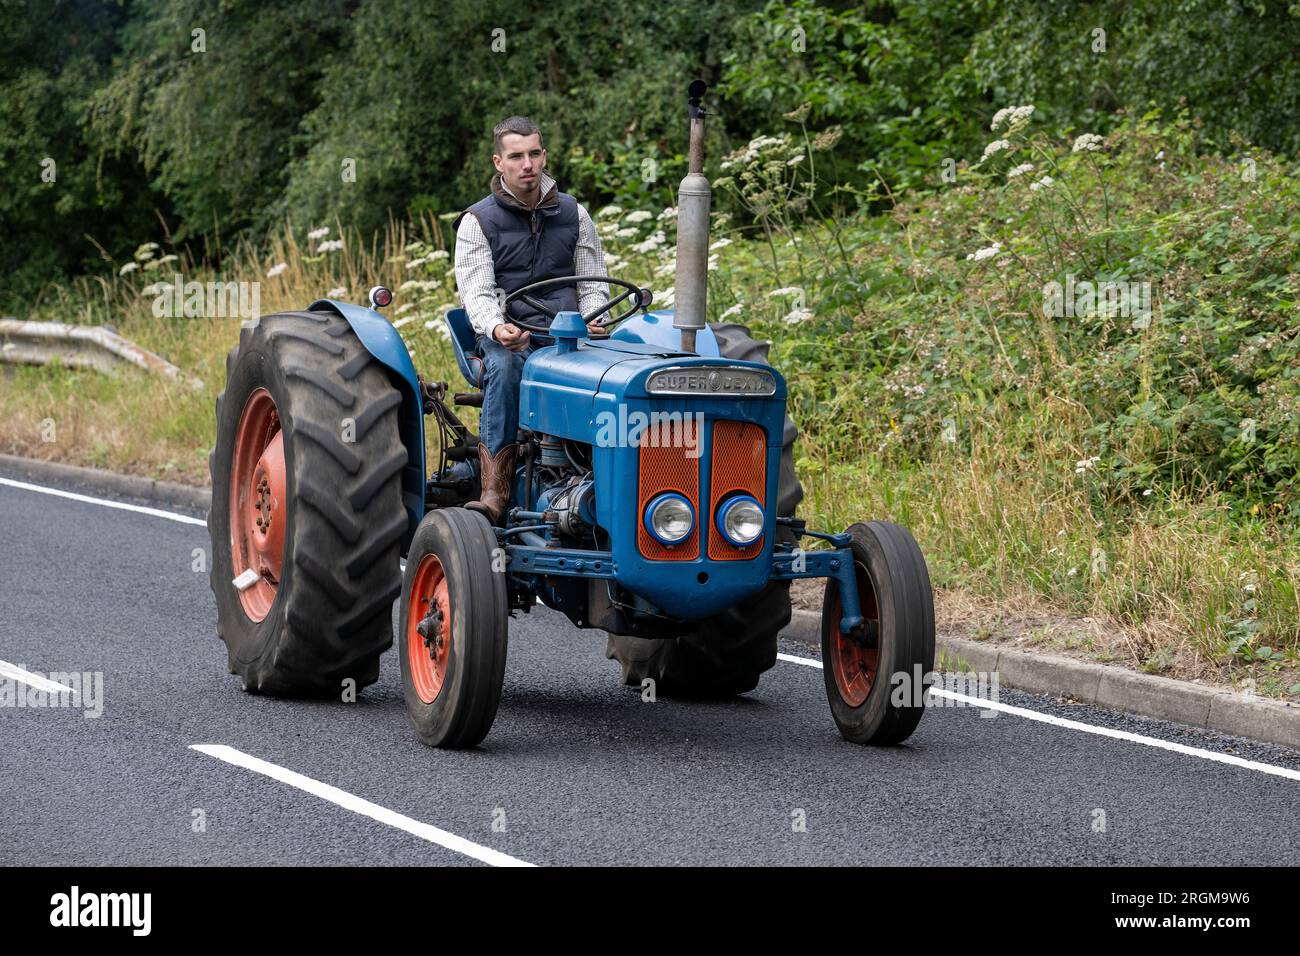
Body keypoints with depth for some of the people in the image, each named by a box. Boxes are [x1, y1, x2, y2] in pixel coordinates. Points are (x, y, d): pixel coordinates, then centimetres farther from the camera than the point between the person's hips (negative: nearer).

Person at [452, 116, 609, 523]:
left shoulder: (573, 214, 13)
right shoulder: (478, 221, 4)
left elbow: (594, 283, 15)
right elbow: (476, 290, -7)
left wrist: (592, 321, -9)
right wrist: (497, 328, -29)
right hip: (506, 338, -2)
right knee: (504, 367, -38)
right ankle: (495, 490, -41)